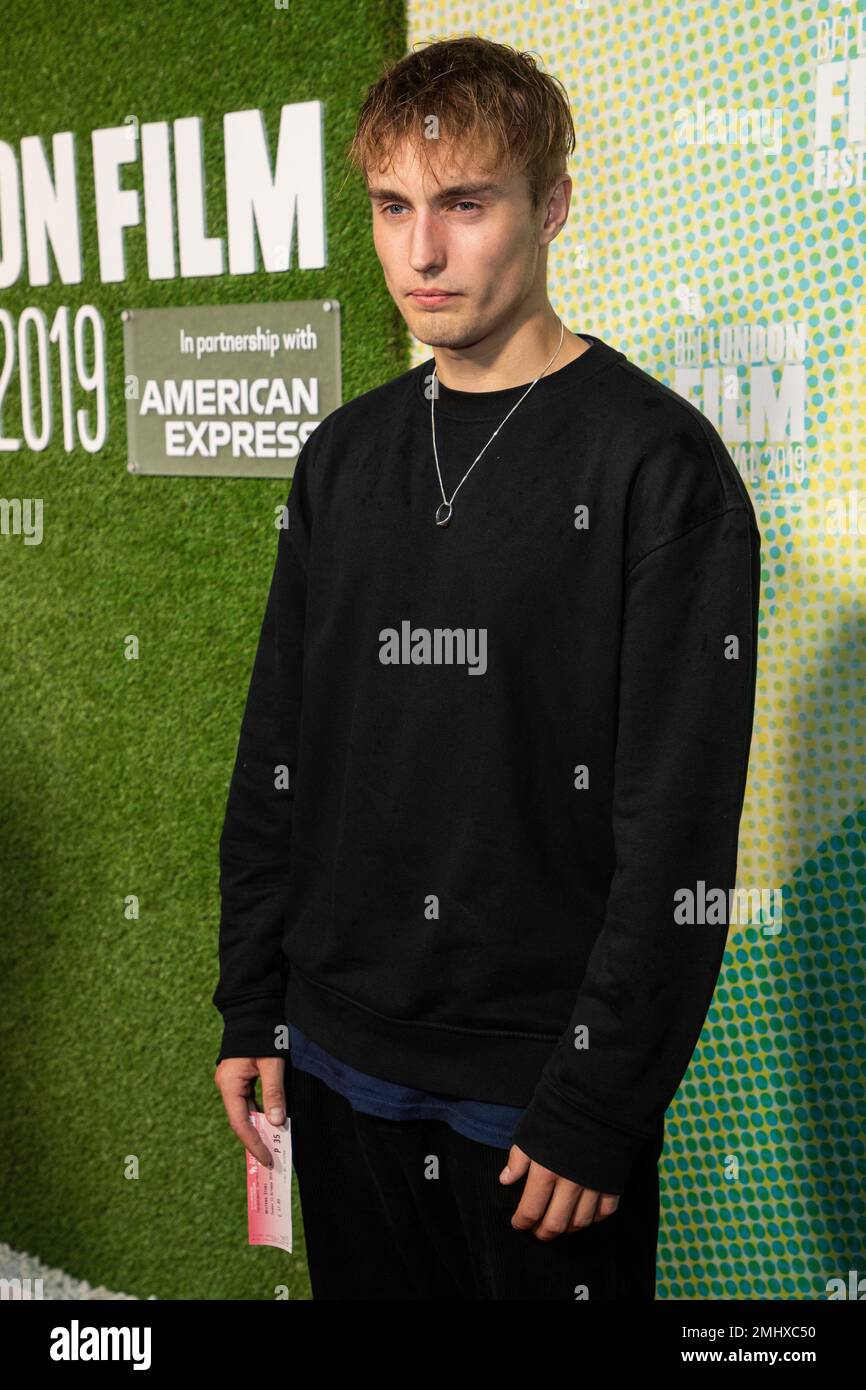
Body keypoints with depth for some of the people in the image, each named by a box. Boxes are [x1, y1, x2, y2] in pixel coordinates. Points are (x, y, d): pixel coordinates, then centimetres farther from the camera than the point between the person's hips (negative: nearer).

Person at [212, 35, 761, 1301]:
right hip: (342, 1065, 5)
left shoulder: (656, 463, -11)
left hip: (540, 1082, -5)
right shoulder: (344, 457, 7)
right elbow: (276, 757, 11)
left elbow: (681, 832, -14)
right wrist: (251, 1009, 9)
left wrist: (599, 1102, -15)